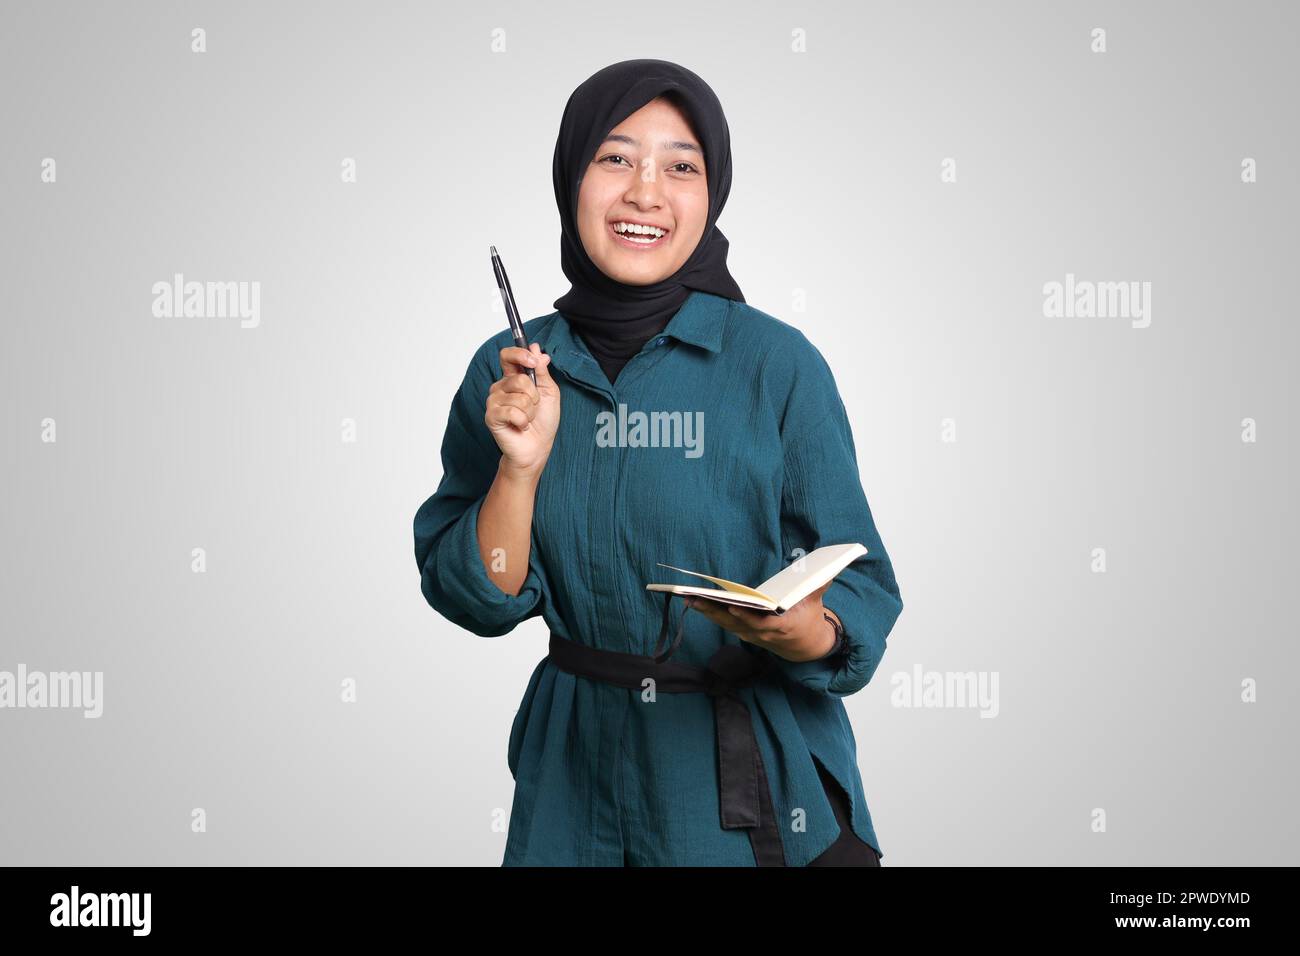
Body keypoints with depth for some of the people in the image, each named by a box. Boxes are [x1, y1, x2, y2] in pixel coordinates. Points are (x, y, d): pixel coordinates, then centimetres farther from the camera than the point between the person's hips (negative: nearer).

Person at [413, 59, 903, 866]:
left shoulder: (778, 365, -11)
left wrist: (801, 632, -30)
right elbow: (477, 601, -3)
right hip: (575, 772, 3)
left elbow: (863, 595, -9)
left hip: (751, 779, -2)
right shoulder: (510, 369, -2)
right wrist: (521, 467, -18)